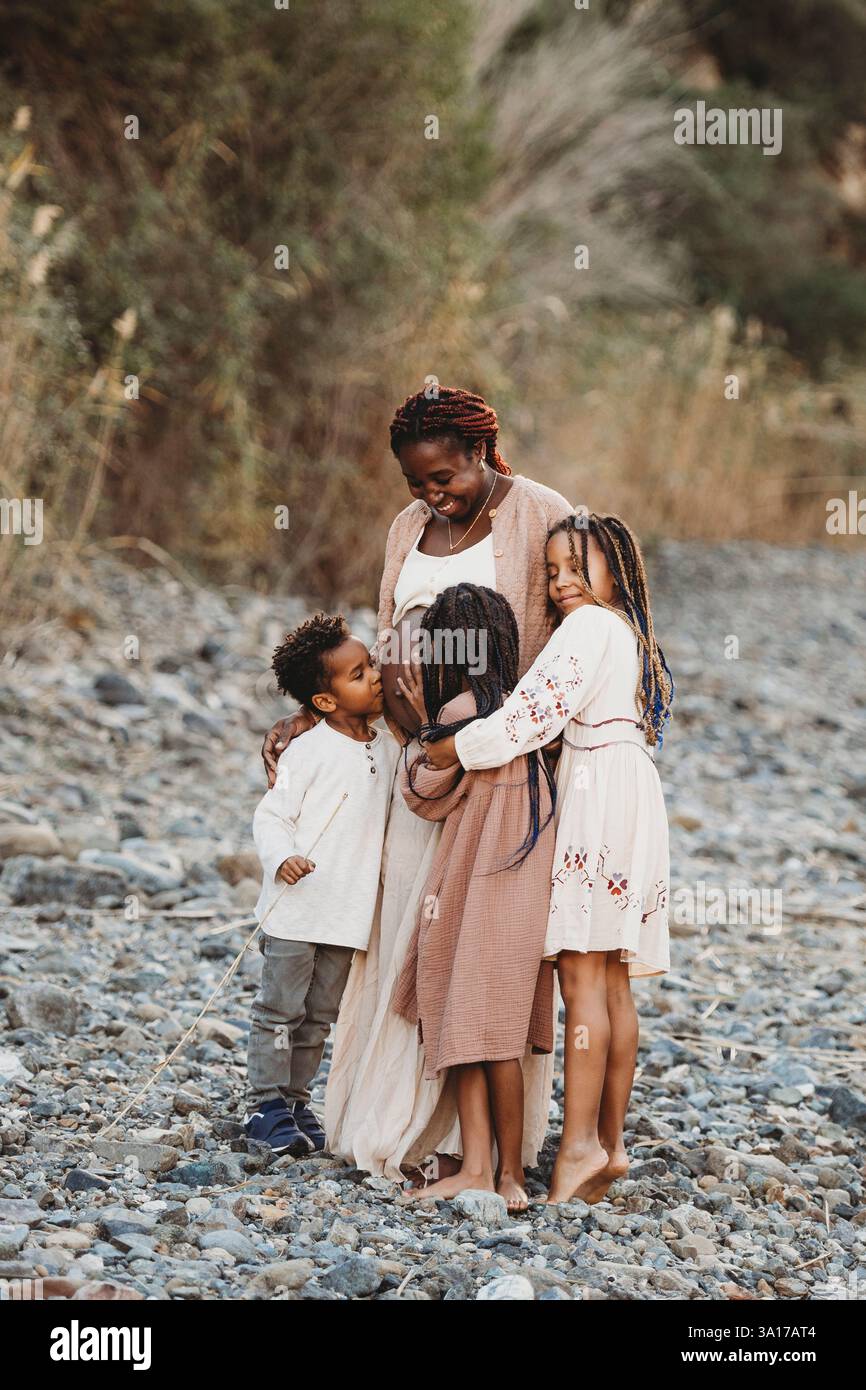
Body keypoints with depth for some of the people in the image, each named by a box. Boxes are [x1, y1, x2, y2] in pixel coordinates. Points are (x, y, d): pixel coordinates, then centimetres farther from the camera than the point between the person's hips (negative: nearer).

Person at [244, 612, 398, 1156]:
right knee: (281, 1010, 1)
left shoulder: (389, 748, 6)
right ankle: (267, 1104, 8)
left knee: (319, 1017, 14)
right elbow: (271, 816, -11)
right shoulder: (310, 752, -13)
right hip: (296, 907, -6)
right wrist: (282, 858, -26)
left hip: (349, 912, 6)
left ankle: (297, 1100, 24)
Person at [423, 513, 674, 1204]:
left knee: (581, 972, -11)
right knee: (612, 982, 8)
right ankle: (611, 1143, 9)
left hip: (596, 798, -9)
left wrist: (450, 751, -8)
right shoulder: (632, 631, 21)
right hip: (636, 794, 9)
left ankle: (580, 1141, -14)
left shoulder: (589, 626, -8)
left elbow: (535, 713, -15)